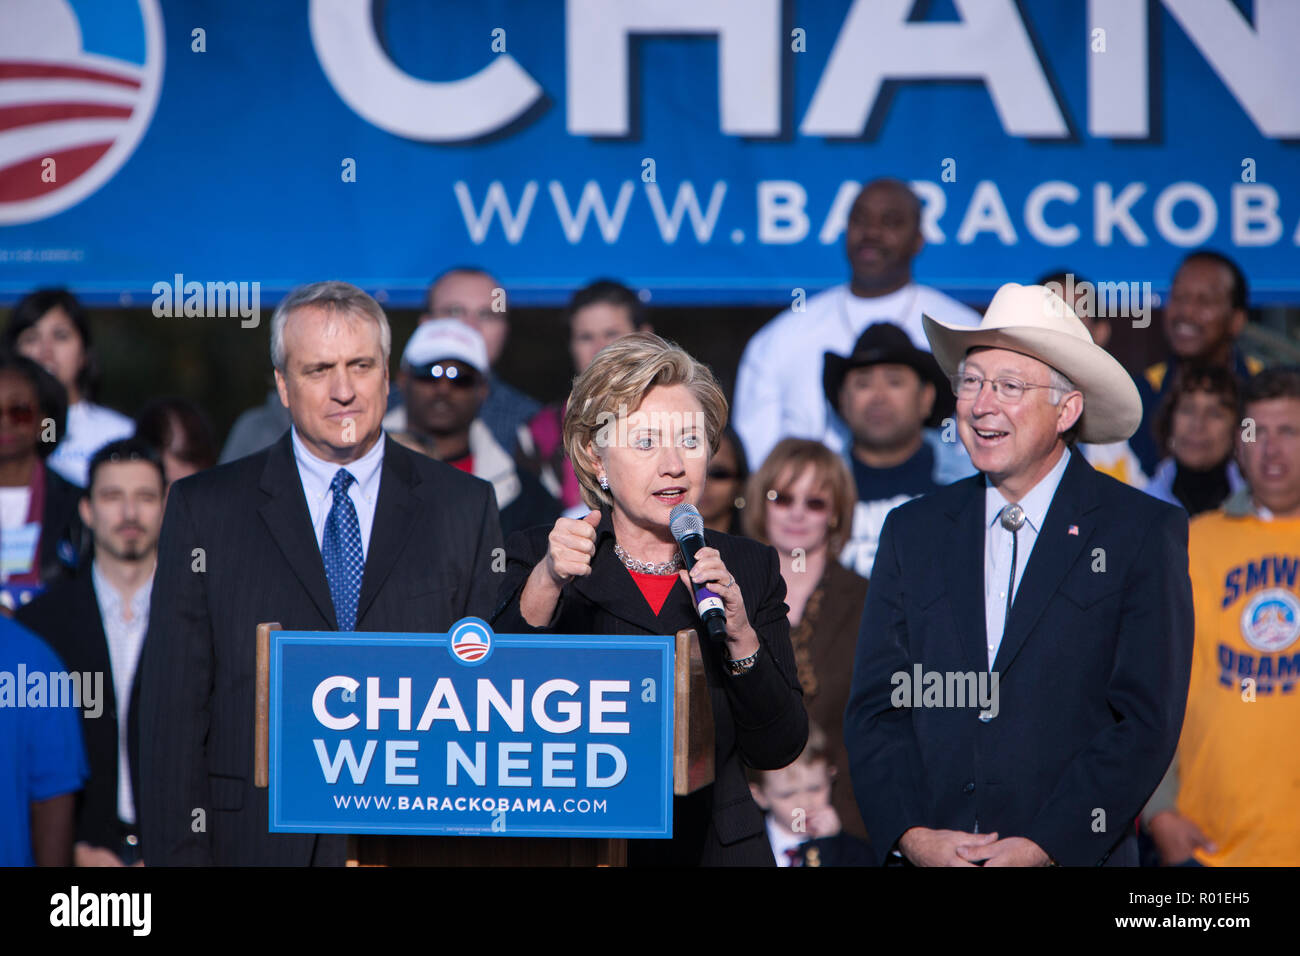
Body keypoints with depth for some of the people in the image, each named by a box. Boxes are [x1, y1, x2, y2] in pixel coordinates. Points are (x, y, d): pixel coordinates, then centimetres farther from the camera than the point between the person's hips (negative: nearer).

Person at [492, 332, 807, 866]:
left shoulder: (750, 568, 10)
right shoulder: (536, 559, 4)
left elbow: (778, 751, 5)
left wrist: (741, 637, -9)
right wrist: (544, 586, -21)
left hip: (715, 850, 3)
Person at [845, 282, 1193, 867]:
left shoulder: (1143, 532, -2)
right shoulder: (913, 530, 9)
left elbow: (1146, 720, -8)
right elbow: (875, 707, 5)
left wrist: (1044, 847, -16)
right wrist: (912, 834, -11)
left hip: (1076, 860, -3)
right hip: (930, 861, 3)